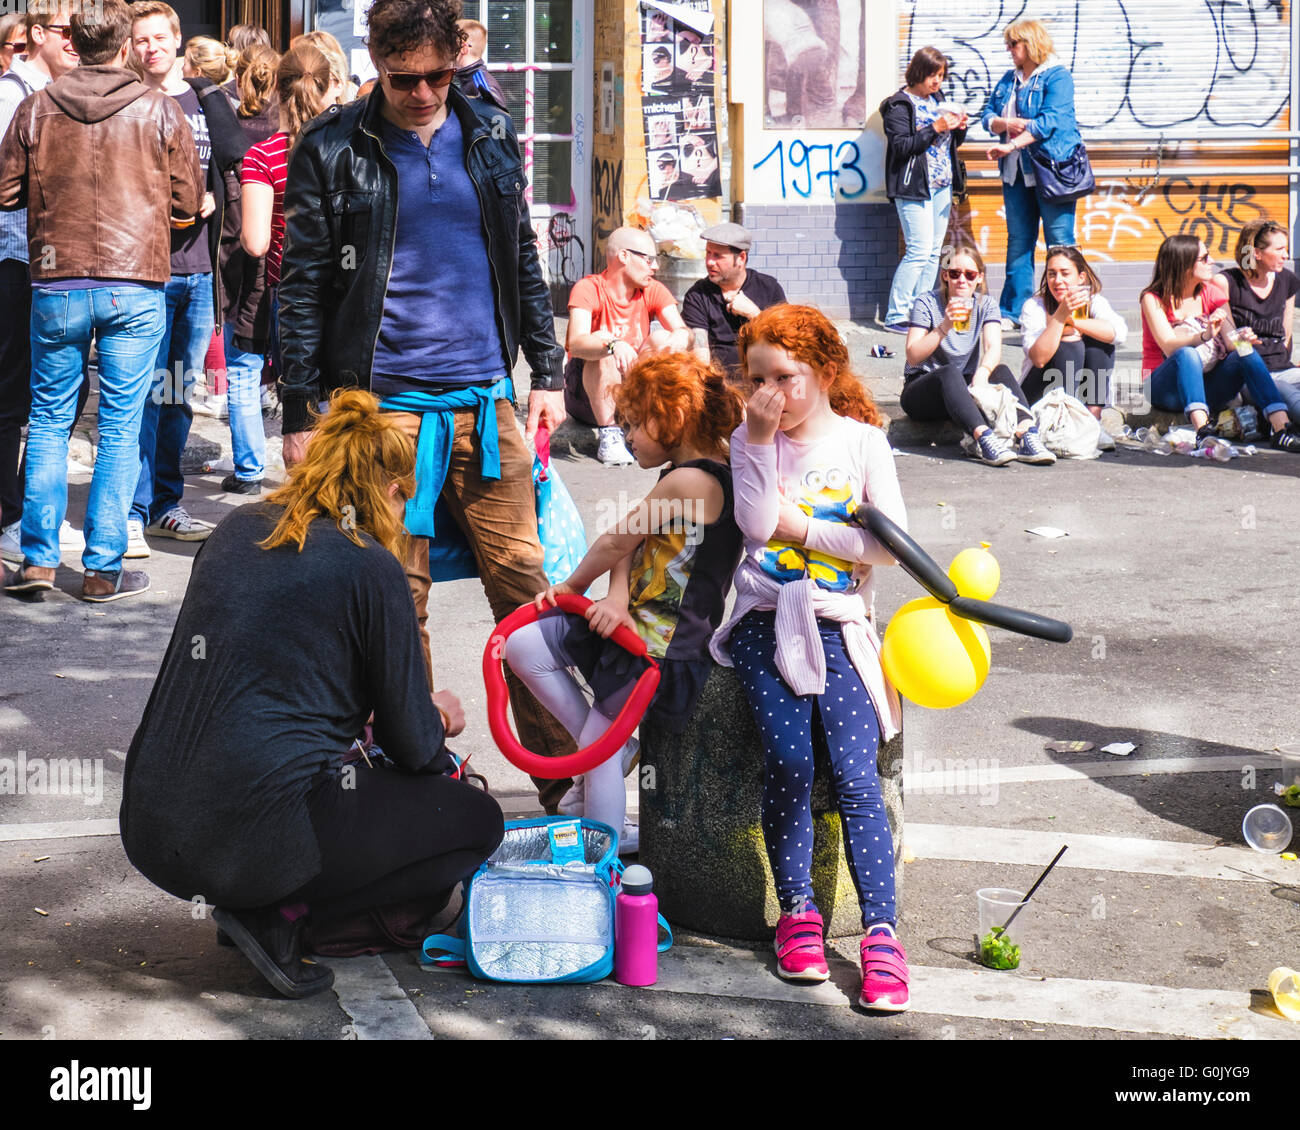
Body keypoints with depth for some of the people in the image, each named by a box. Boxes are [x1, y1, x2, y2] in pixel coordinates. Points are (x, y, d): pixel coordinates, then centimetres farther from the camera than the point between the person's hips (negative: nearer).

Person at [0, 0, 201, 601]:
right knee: (120, 428, 4)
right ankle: (103, 568, 5)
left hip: (57, 286, 1)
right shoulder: (160, 111, -1)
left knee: (48, 420, 13)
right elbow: (188, 201, 4)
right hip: (136, 286, -1)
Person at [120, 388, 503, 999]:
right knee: (476, 819, 11)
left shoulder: (235, 531, 12)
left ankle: (261, 904, 9)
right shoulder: (370, 567, -7)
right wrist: (438, 720, 26)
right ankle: (279, 916, -1)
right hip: (253, 839, -8)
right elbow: (411, 745, 1)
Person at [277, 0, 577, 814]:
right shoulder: (333, 150, -1)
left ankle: (562, 769, 11)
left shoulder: (490, 136, 9)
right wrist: (300, 412, -4)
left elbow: (524, 262, 16)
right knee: (397, 597, 1)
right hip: (385, 402, -3)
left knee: (522, 581, 3)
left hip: (488, 401, 3)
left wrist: (549, 372, 12)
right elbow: (303, 285, 0)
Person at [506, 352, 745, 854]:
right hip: (635, 620, 10)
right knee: (522, 646, 2)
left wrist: (573, 586, 4)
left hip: (665, 644, -10)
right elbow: (628, 547, 5)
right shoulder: (687, 474, 11)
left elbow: (616, 542, -13)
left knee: (598, 744, -1)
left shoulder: (690, 480, -21)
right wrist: (617, 596, -14)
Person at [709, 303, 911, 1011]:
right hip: (764, 620, 1)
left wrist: (803, 530, -6)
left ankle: (880, 933, -15)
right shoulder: (749, 441, 6)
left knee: (856, 777, -15)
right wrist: (762, 440, -13)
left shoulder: (862, 440, 3)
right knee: (789, 763, -18)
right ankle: (797, 913, -3)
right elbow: (756, 526, -10)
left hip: (837, 623, -1)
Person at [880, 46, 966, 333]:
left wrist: (959, 128, 1)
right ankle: (895, 317, -8)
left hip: (942, 186, 8)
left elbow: (950, 143, 23)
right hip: (914, 188, -8)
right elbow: (900, 145, -17)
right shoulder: (900, 105, -7)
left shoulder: (935, 101, 17)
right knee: (920, 250, -13)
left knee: (934, 251, 6)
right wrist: (935, 128, -22)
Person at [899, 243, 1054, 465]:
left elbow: (994, 347, -14)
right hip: (922, 392, -3)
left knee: (1001, 371, -26)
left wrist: (982, 372, -36)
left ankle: (1026, 437, -47)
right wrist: (944, 327, -30)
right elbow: (913, 357, -17)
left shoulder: (985, 305, 4)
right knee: (950, 372, -36)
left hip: (963, 390, 4)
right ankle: (985, 439, -57)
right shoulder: (927, 303, -6)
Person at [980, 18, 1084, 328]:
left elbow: (1050, 120, -18)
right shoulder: (1009, 79, 16)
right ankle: (1013, 312, 14)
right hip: (1016, 172, 7)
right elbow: (988, 116, 12)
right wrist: (1007, 123, -11)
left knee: (1060, 243, -4)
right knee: (1018, 241, 10)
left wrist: (1010, 145, -21)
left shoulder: (1057, 76, -7)